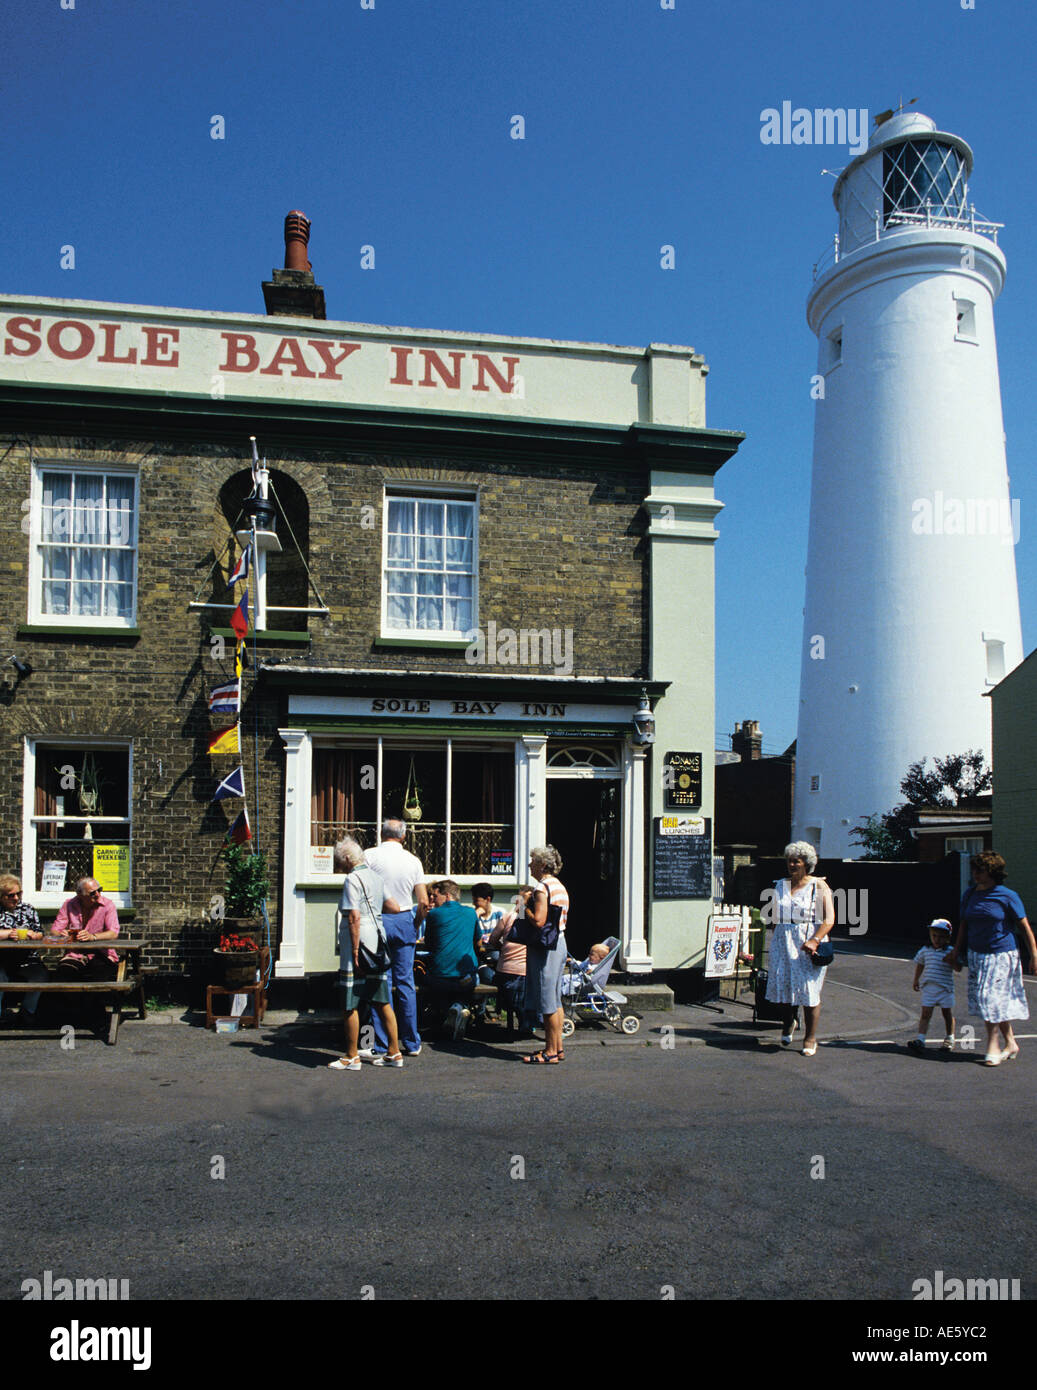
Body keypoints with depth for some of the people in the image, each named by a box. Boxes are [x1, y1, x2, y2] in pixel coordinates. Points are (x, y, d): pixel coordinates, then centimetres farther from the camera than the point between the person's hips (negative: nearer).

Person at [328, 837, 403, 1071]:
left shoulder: (353, 879, -12)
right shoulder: (375, 876, 12)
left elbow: (354, 917, -19)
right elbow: (395, 907, 13)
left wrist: (355, 951, -18)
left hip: (358, 945, -8)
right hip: (377, 945, 8)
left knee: (349, 1005, 2)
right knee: (382, 1002, 12)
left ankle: (352, 1057, 9)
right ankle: (394, 1053, 16)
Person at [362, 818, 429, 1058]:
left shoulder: (370, 856, -3)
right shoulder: (413, 861, 4)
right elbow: (423, 902, 1)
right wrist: (415, 926, 15)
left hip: (377, 920, -2)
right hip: (404, 921, 2)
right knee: (406, 982, 8)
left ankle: (381, 1045, 3)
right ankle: (412, 1043, 14)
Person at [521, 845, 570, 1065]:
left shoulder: (542, 887, -16)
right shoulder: (559, 886, 13)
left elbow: (538, 921, -24)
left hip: (544, 946, -10)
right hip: (559, 944, 10)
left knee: (547, 1002, -3)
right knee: (555, 1000, 15)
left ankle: (550, 1053, 2)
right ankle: (557, 1048, 21)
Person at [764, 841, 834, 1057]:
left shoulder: (819, 886, 0)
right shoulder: (780, 886, 13)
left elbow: (829, 920, -8)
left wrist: (815, 941, -21)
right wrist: (775, 942, 10)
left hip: (810, 943, -3)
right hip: (784, 942, 3)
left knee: (809, 989, -3)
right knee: (784, 981, -1)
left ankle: (810, 1038, 8)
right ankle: (789, 1021, 28)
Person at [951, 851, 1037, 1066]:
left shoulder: (1007, 896, -9)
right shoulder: (969, 895, 6)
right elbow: (963, 926, 14)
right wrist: (956, 954, 16)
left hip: (1002, 954, -5)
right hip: (977, 955, 5)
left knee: (992, 998, -8)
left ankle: (993, 1047, 3)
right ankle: (1010, 1044, 23)